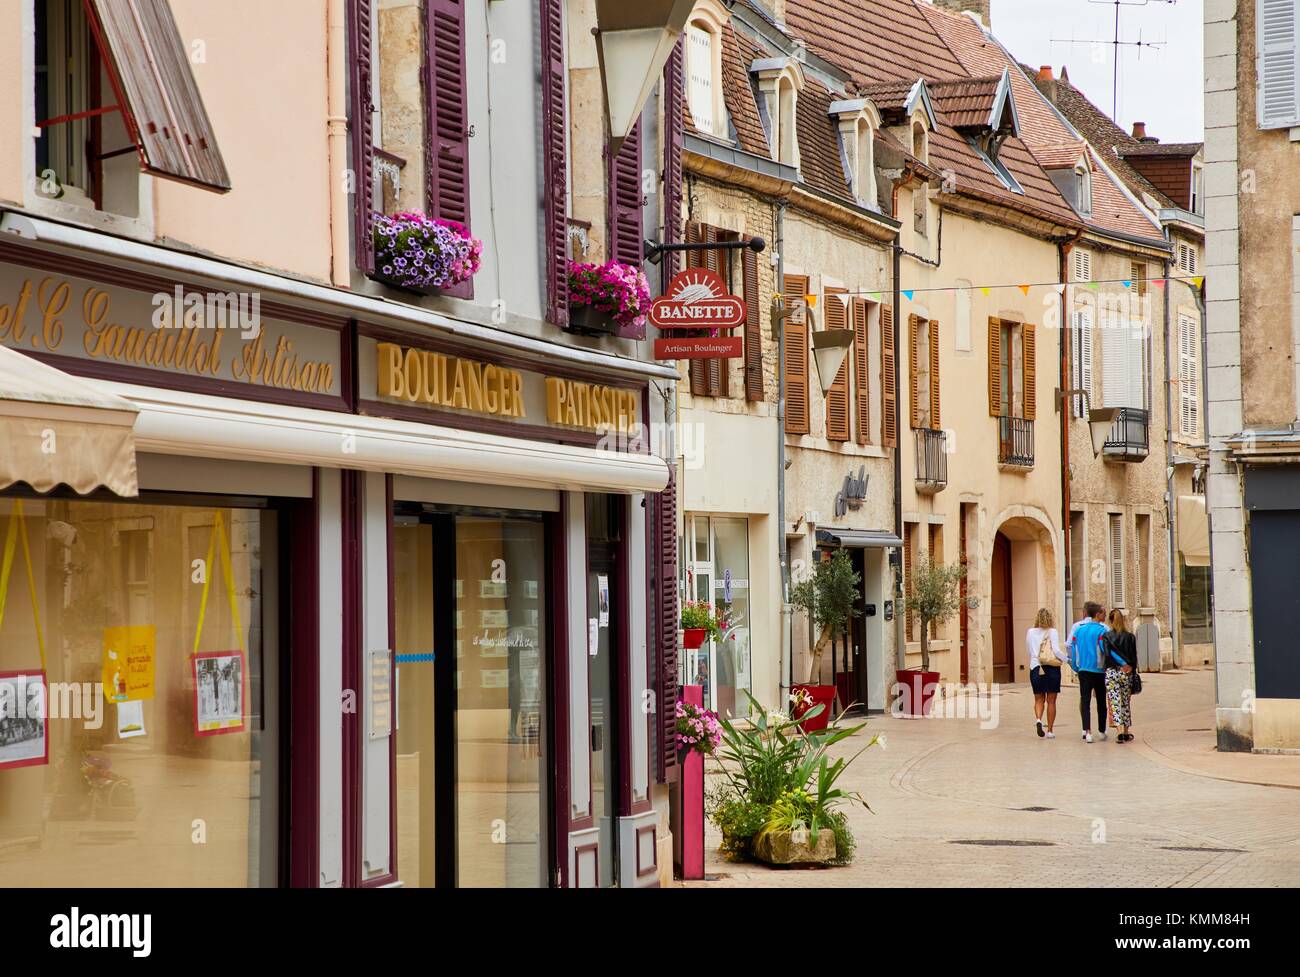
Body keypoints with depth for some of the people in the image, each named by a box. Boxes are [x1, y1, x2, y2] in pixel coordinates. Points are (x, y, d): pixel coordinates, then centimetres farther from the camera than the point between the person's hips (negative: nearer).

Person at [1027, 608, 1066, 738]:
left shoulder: (1031, 632, 2)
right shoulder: (1052, 632, -7)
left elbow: (1029, 652, 9)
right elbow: (1056, 650, -14)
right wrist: (1067, 659, 1)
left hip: (1035, 668, 2)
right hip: (1052, 668, -2)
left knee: (1039, 699, 12)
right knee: (1051, 701, 7)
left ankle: (1038, 719, -16)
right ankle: (1050, 731, 7)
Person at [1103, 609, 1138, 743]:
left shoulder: (1106, 636, -4)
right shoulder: (1130, 637, 1)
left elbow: (1108, 654, -14)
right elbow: (1134, 657, 2)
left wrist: (1122, 664, -8)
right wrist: (1129, 668, 8)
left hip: (1111, 672, -2)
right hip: (1127, 673, 2)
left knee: (1115, 703, -3)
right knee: (1126, 702, 14)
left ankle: (1120, 732, -17)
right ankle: (1126, 733, 21)